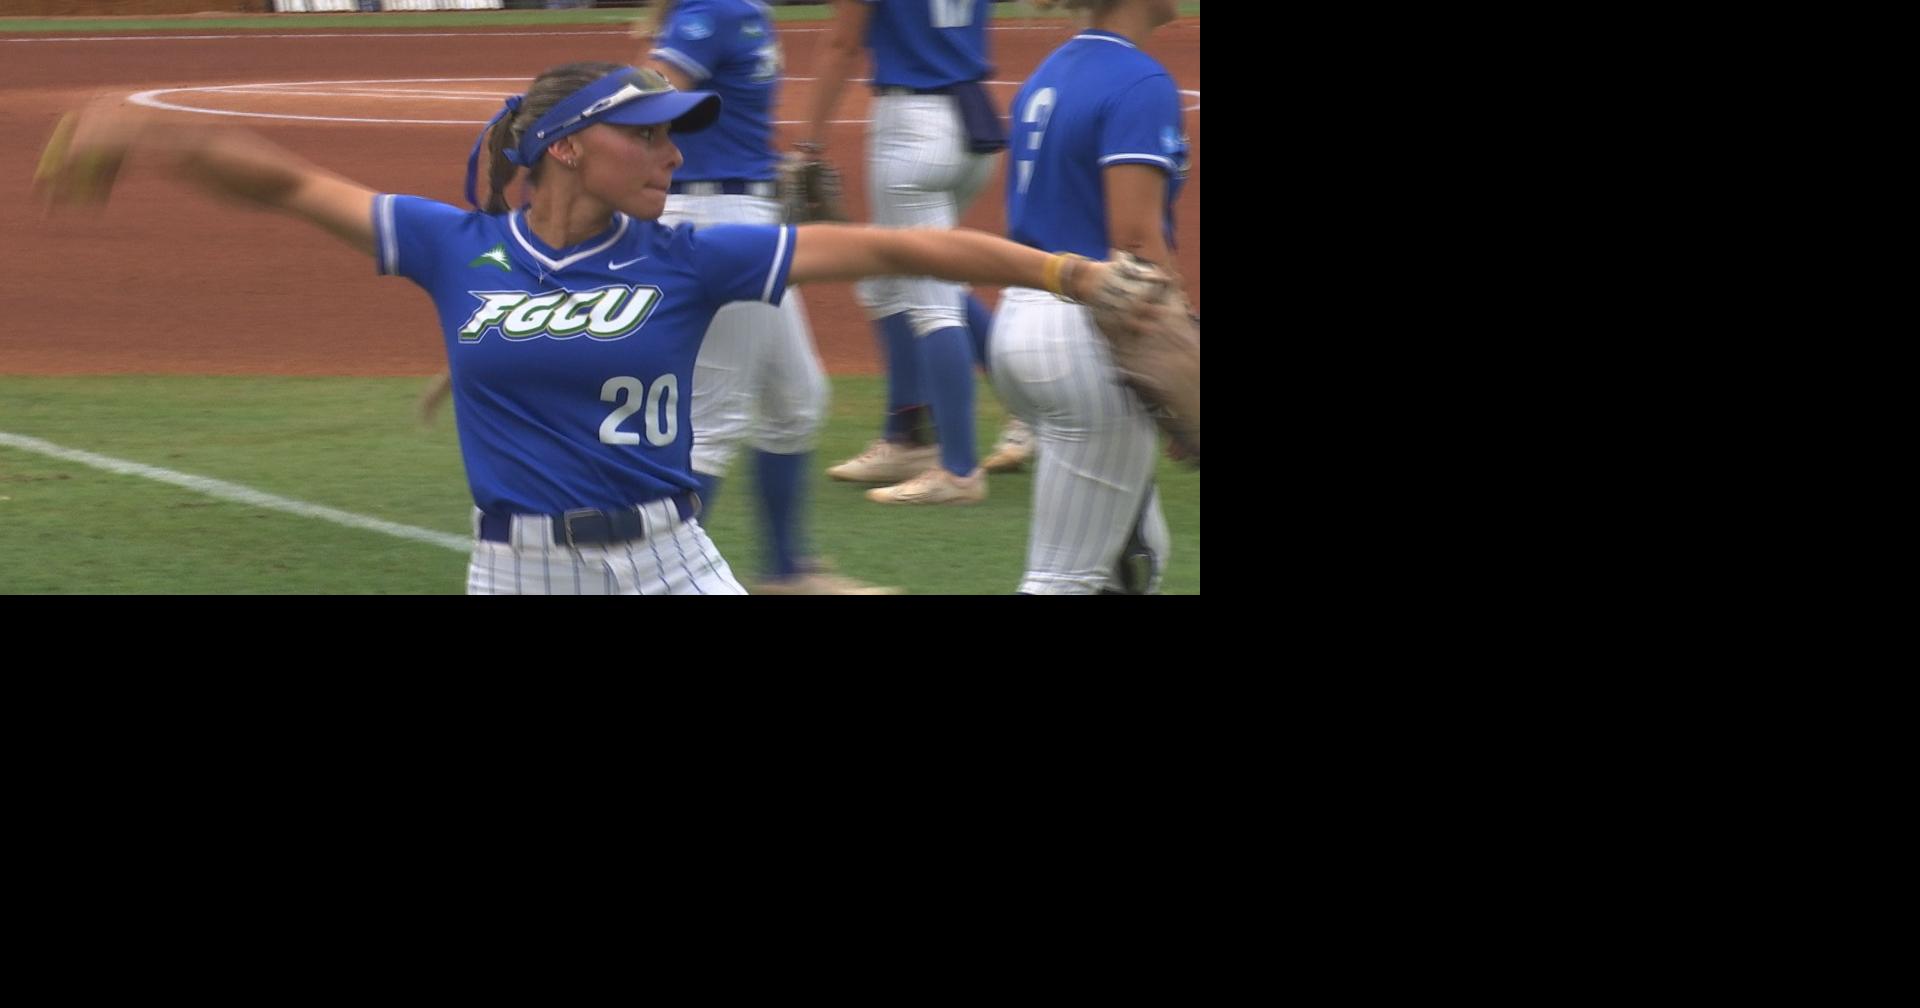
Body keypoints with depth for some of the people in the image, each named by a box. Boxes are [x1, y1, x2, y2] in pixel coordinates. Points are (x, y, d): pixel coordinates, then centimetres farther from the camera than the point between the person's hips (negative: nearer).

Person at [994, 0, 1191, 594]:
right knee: (1067, 579, -4)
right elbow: (1137, 242, -20)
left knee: (1135, 559, 16)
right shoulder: (1141, 85, -13)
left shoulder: (1046, 77, 14)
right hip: (1090, 338, -9)